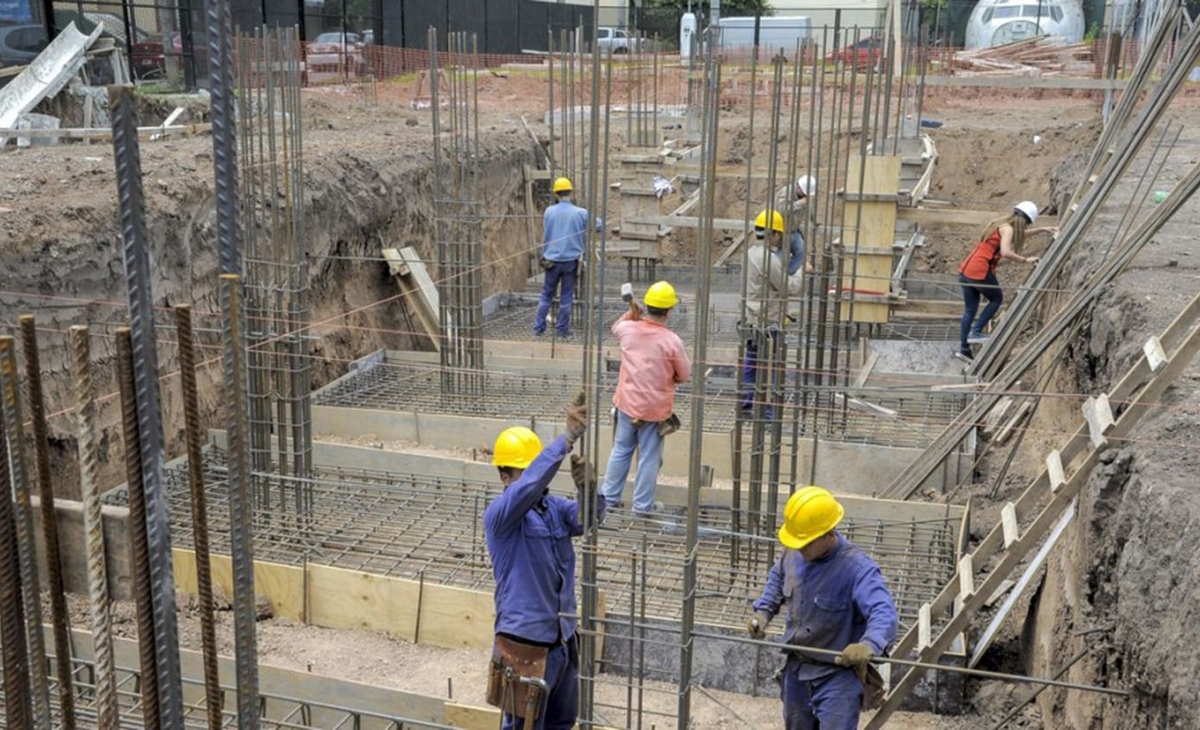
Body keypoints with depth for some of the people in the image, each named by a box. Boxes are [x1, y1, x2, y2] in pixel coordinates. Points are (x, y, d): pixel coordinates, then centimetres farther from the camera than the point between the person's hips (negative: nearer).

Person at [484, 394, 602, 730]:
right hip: (525, 644, -7)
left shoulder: (555, 507, 3)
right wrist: (569, 436, -43)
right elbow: (529, 484, -34)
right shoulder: (499, 516, -16)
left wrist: (588, 488, -39)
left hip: (562, 640, 7)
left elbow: (589, 517, -15)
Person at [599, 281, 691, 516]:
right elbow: (685, 374, -7)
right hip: (656, 408, -4)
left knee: (620, 450, 20)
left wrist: (631, 313, 14)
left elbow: (616, 327, 18)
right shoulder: (671, 340, -20)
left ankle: (610, 496, 29)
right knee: (649, 457, 9)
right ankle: (642, 504, 19)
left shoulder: (628, 329, -9)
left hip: (627, 403, 4)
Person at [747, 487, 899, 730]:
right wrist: (763, 611, -2)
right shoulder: (793, 553, -7)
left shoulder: (857, 568, -28)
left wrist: (869, 645, -59)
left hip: (837, 675, -7)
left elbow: (884, 613, -39)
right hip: (796, 667, 7)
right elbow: (777, 580, 15)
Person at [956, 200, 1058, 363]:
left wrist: (1042, 230, 41)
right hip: (980, 272, -8)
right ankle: (976, 332, 9)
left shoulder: (1001, 224, 18)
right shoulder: (1007, 229, -9)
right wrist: (1026, 260, -13)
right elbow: (1006, 253, -24)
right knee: (997, 299, 15)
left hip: (966, 271, 8)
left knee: (970, 310, 14)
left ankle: (963, 348, 16)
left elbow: (1020, 234, 37)